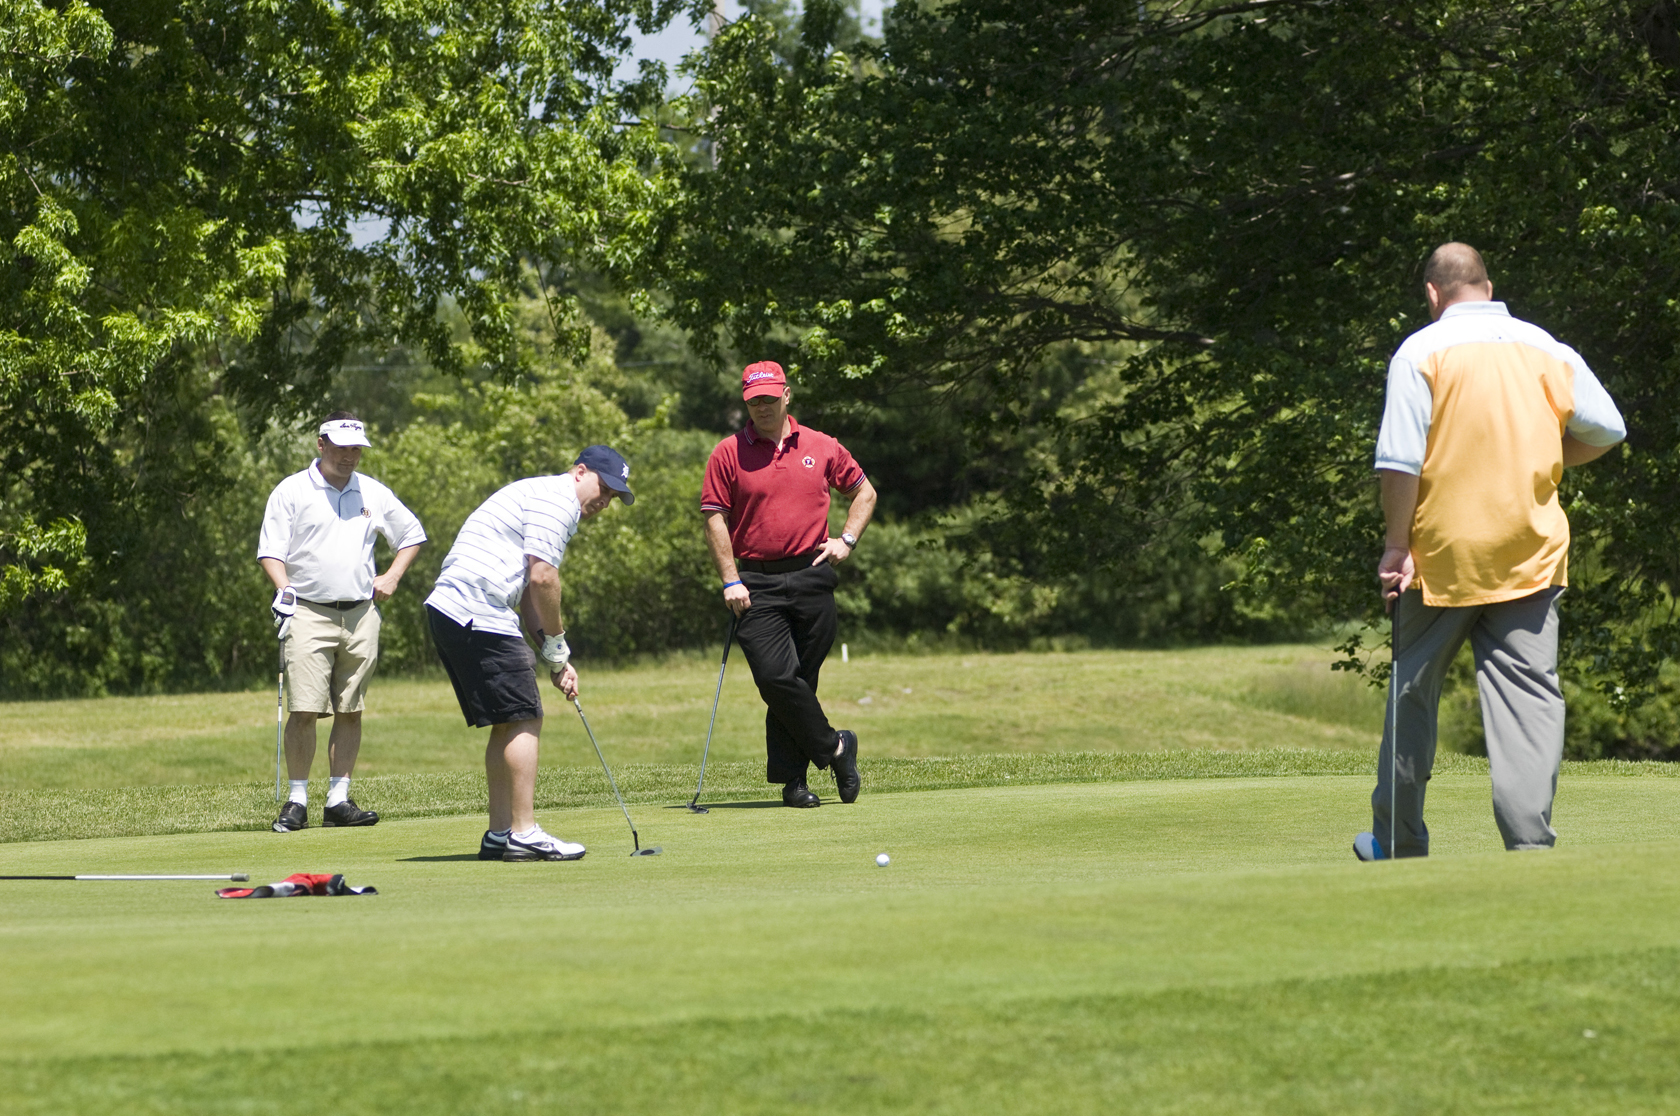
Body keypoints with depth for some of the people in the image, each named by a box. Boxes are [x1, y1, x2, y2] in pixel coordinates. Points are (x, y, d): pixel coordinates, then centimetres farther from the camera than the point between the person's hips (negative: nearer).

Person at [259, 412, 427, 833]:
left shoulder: (373, 494, 11)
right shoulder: (291, 492, 2)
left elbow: (411, 535, 24)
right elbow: (270, 550, 0)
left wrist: (392, 577, 10)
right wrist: (283, 587, -17)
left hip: (361, 613, 4)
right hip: (309, 612, -4)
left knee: (350, 712, 4)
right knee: (304, 710, -11)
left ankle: (339, 799, 8)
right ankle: (297, 801, -5)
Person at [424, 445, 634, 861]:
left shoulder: (544, 500, 27)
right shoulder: (557, 498, -7)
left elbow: (528, 592, 26)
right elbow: (542, 578, -16)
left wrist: (554, 657, 18)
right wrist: (556, 643, -3)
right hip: (478, 614, -11)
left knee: (508, 725, 14)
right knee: (524, 720, -7)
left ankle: (500, 834, 14)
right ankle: (524, 833, -8)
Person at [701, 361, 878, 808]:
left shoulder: (821, 448, 9)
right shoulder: (728, 454, 3)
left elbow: (864, 492, 20)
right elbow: (715, 519, 1)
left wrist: (846, 541, 6)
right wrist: (730, 580, -7)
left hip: (812, 577, 1)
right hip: (757, 583, -1)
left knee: (799, 681, 2)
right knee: (775, 677, -15)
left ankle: (791, 776, 9)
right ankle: (834, 747, 1)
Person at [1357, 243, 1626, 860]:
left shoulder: (1421, 352, -5)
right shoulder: (1547, 349, 6)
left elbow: (1400, 460, -12)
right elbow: (1605, 430, 8)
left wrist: (1397, 545, -6)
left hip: (1442, 553, -2)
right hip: (1530, 552, 2)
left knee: (1413, 689, 13)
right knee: (1529, 693, -2)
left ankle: (1397, 838, 22)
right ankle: (1530, 838, -15)